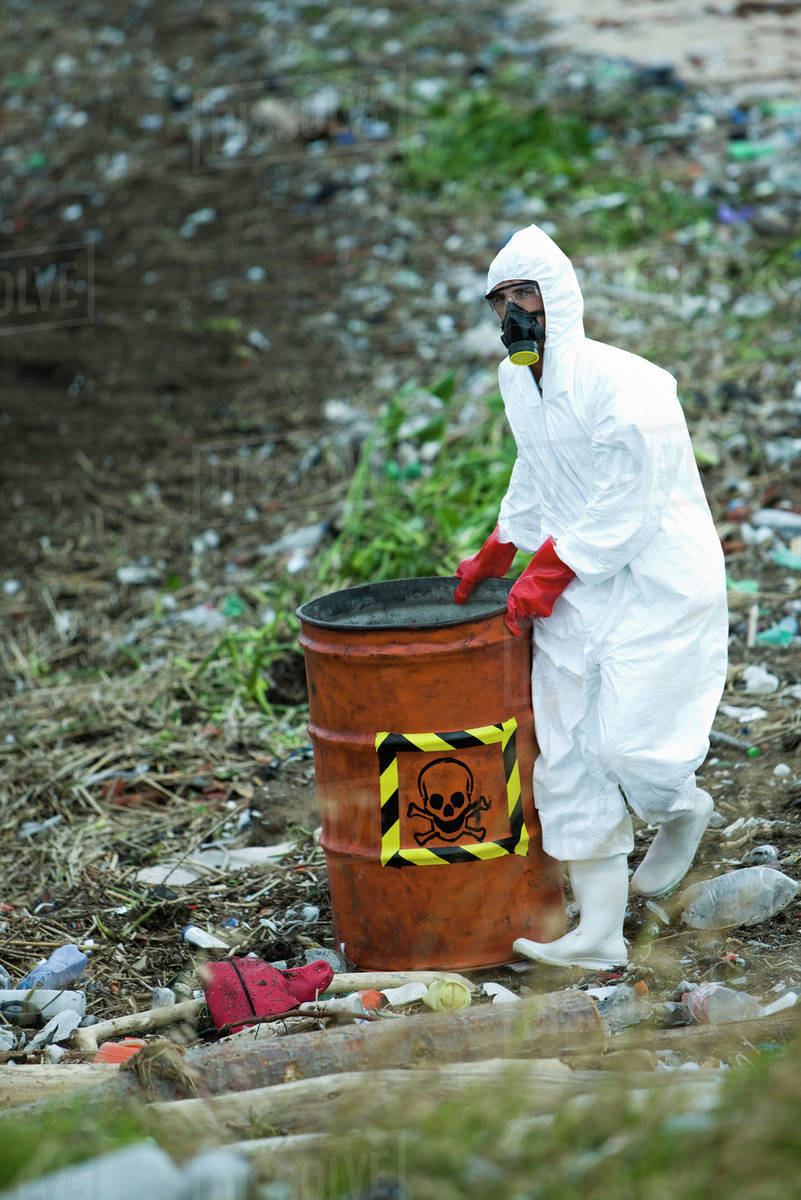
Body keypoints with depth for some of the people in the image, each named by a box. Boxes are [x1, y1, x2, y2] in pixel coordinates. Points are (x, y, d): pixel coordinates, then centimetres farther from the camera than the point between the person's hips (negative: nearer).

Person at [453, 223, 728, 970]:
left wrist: (549, 569, -16)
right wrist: (498, 551, 32)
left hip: (656, 588, -8)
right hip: (576, 590, 8)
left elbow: (631, 503, -20)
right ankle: (598, 935, 7)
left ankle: (683, 810, 25)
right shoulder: (517, 381, 7)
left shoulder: (620, 383, -20)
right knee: (568, 755, 2)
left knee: (627, 745, -12)